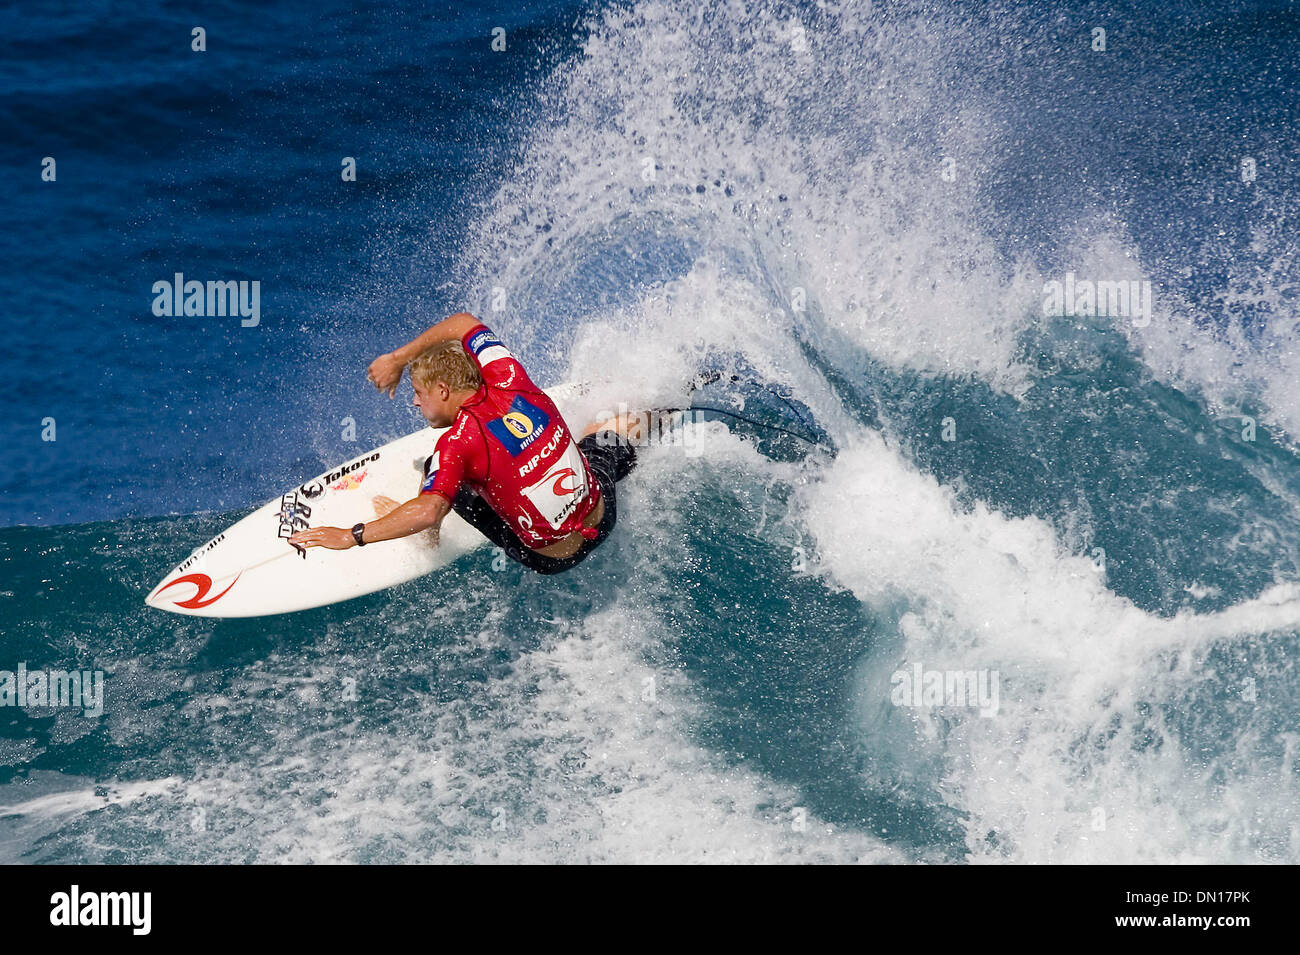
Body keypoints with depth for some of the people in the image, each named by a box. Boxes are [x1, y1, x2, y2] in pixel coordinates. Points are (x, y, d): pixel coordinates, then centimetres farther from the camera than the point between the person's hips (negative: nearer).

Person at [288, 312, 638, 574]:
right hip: (604, 517, 4)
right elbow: (464, 324, 8)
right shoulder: (511, 382, -8)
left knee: (443, 475, 9)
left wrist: (352, 536, -27)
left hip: (550, 559, -4)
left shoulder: (458, 443, -23)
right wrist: (397, 359, 11)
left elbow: (428, 512, -36)